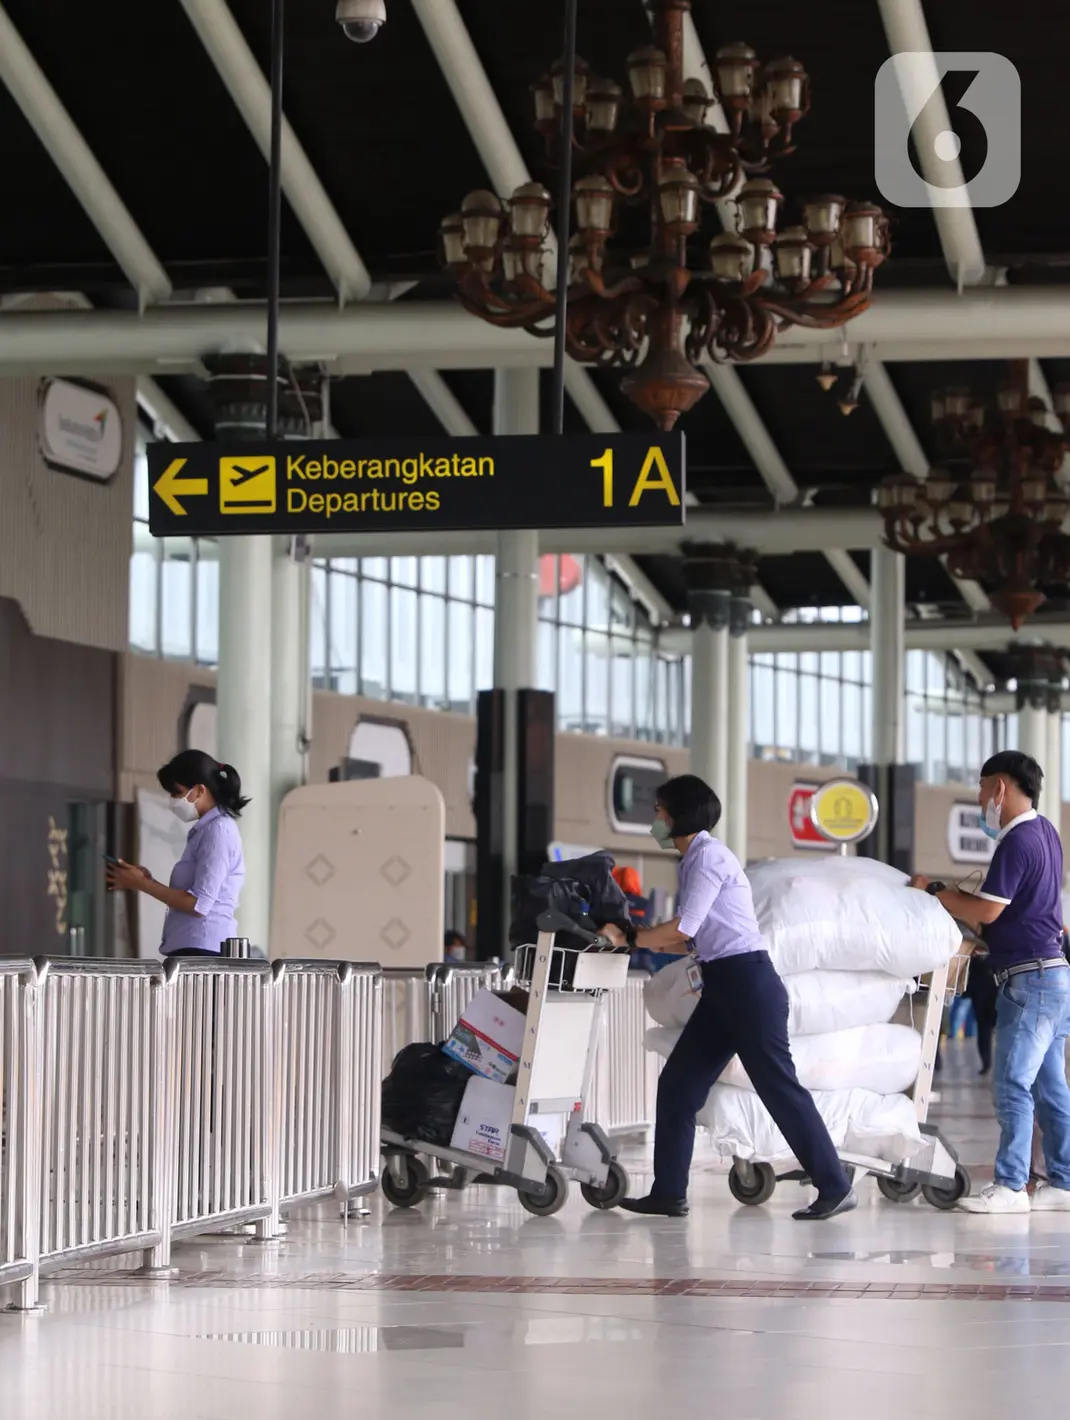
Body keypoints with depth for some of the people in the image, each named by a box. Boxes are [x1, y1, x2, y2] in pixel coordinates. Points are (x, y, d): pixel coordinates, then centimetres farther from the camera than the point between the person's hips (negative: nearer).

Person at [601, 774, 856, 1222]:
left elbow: (683, 929, -16)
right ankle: (668, 1193, 8)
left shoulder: (708, 855, -11)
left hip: (747, 982, -10)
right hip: (723, 986, 10)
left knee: (779, 1087, -7)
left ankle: (835, 1188, -3)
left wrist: (628, 937, -7)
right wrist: (637, 937, 9)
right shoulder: (693, 860, 17)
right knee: (678, 1084, 6)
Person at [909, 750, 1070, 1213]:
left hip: (1031, 977, -10)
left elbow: (987, 910, -18)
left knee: (1013, 1084, -9)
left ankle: (1010, 1186, -10)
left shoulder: (1017, 841, -15)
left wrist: (932, 891, -6)